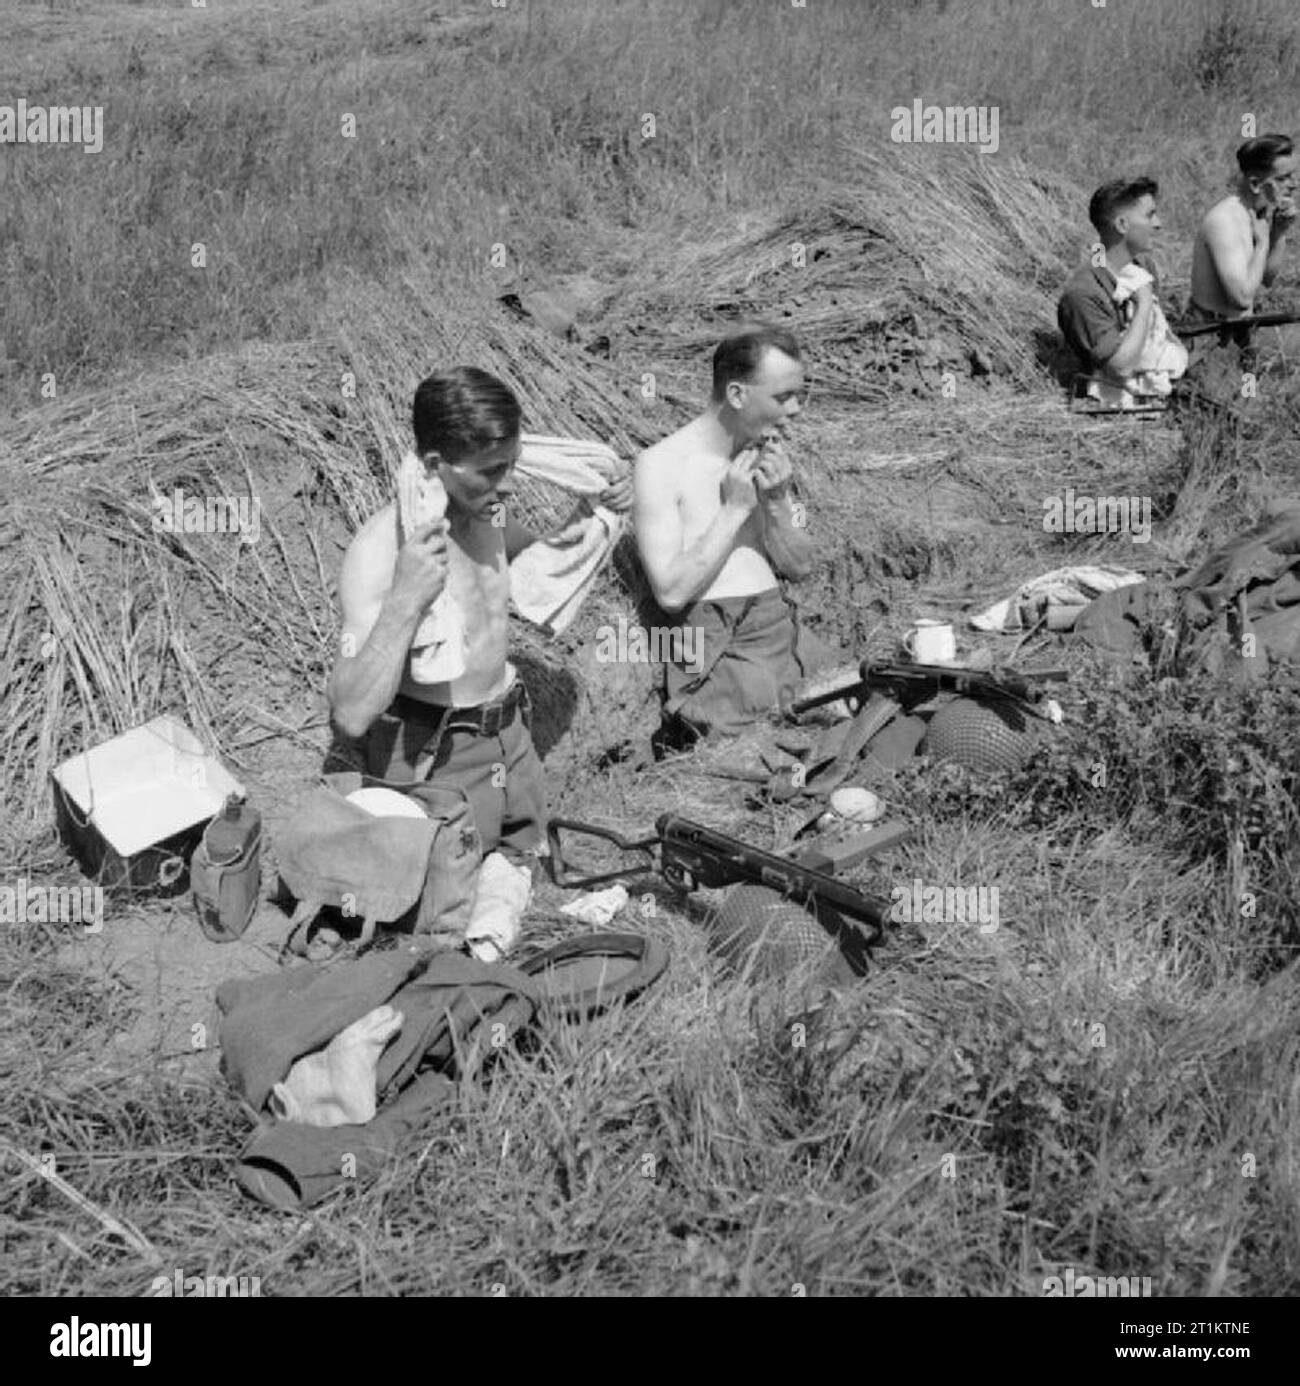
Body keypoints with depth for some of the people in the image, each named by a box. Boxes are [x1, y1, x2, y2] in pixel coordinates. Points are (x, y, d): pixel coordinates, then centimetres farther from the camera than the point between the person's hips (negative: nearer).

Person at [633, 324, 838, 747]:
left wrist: (776, 505, -4)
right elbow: (671, 592, -14)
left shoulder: (767, 456, 13)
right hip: (720, 652, -7)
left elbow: (801, 567, 14)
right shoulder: (661, 466, -7)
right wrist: (735, 510, -11)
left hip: (785, 631, 7)